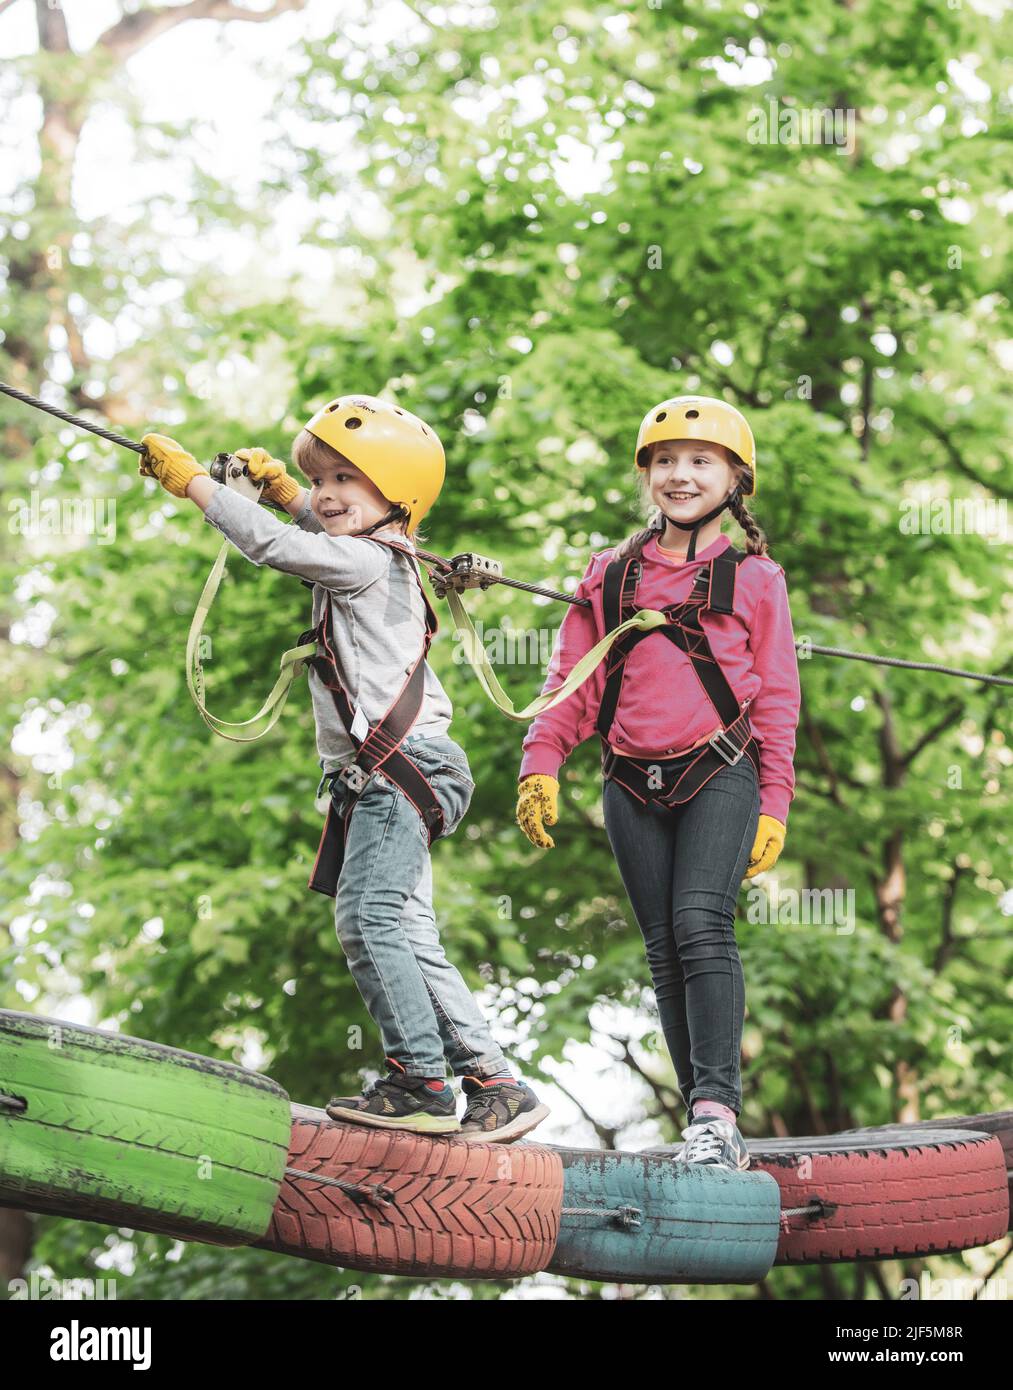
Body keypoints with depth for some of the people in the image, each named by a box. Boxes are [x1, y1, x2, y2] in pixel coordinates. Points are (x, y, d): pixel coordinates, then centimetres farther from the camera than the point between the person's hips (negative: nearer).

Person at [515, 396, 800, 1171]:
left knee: (702, 925, -20)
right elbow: (573, 679, 15)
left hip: (720, 776, -4)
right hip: (633, 786, 4)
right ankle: (712, 1130, 5)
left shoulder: (754, 579, 5)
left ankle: (717, 1111, -24)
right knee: (664, 948, 2)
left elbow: (777, 697, 5)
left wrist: (773, 807, 1)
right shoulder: (610, 577, 13)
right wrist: (541, 766, 5)